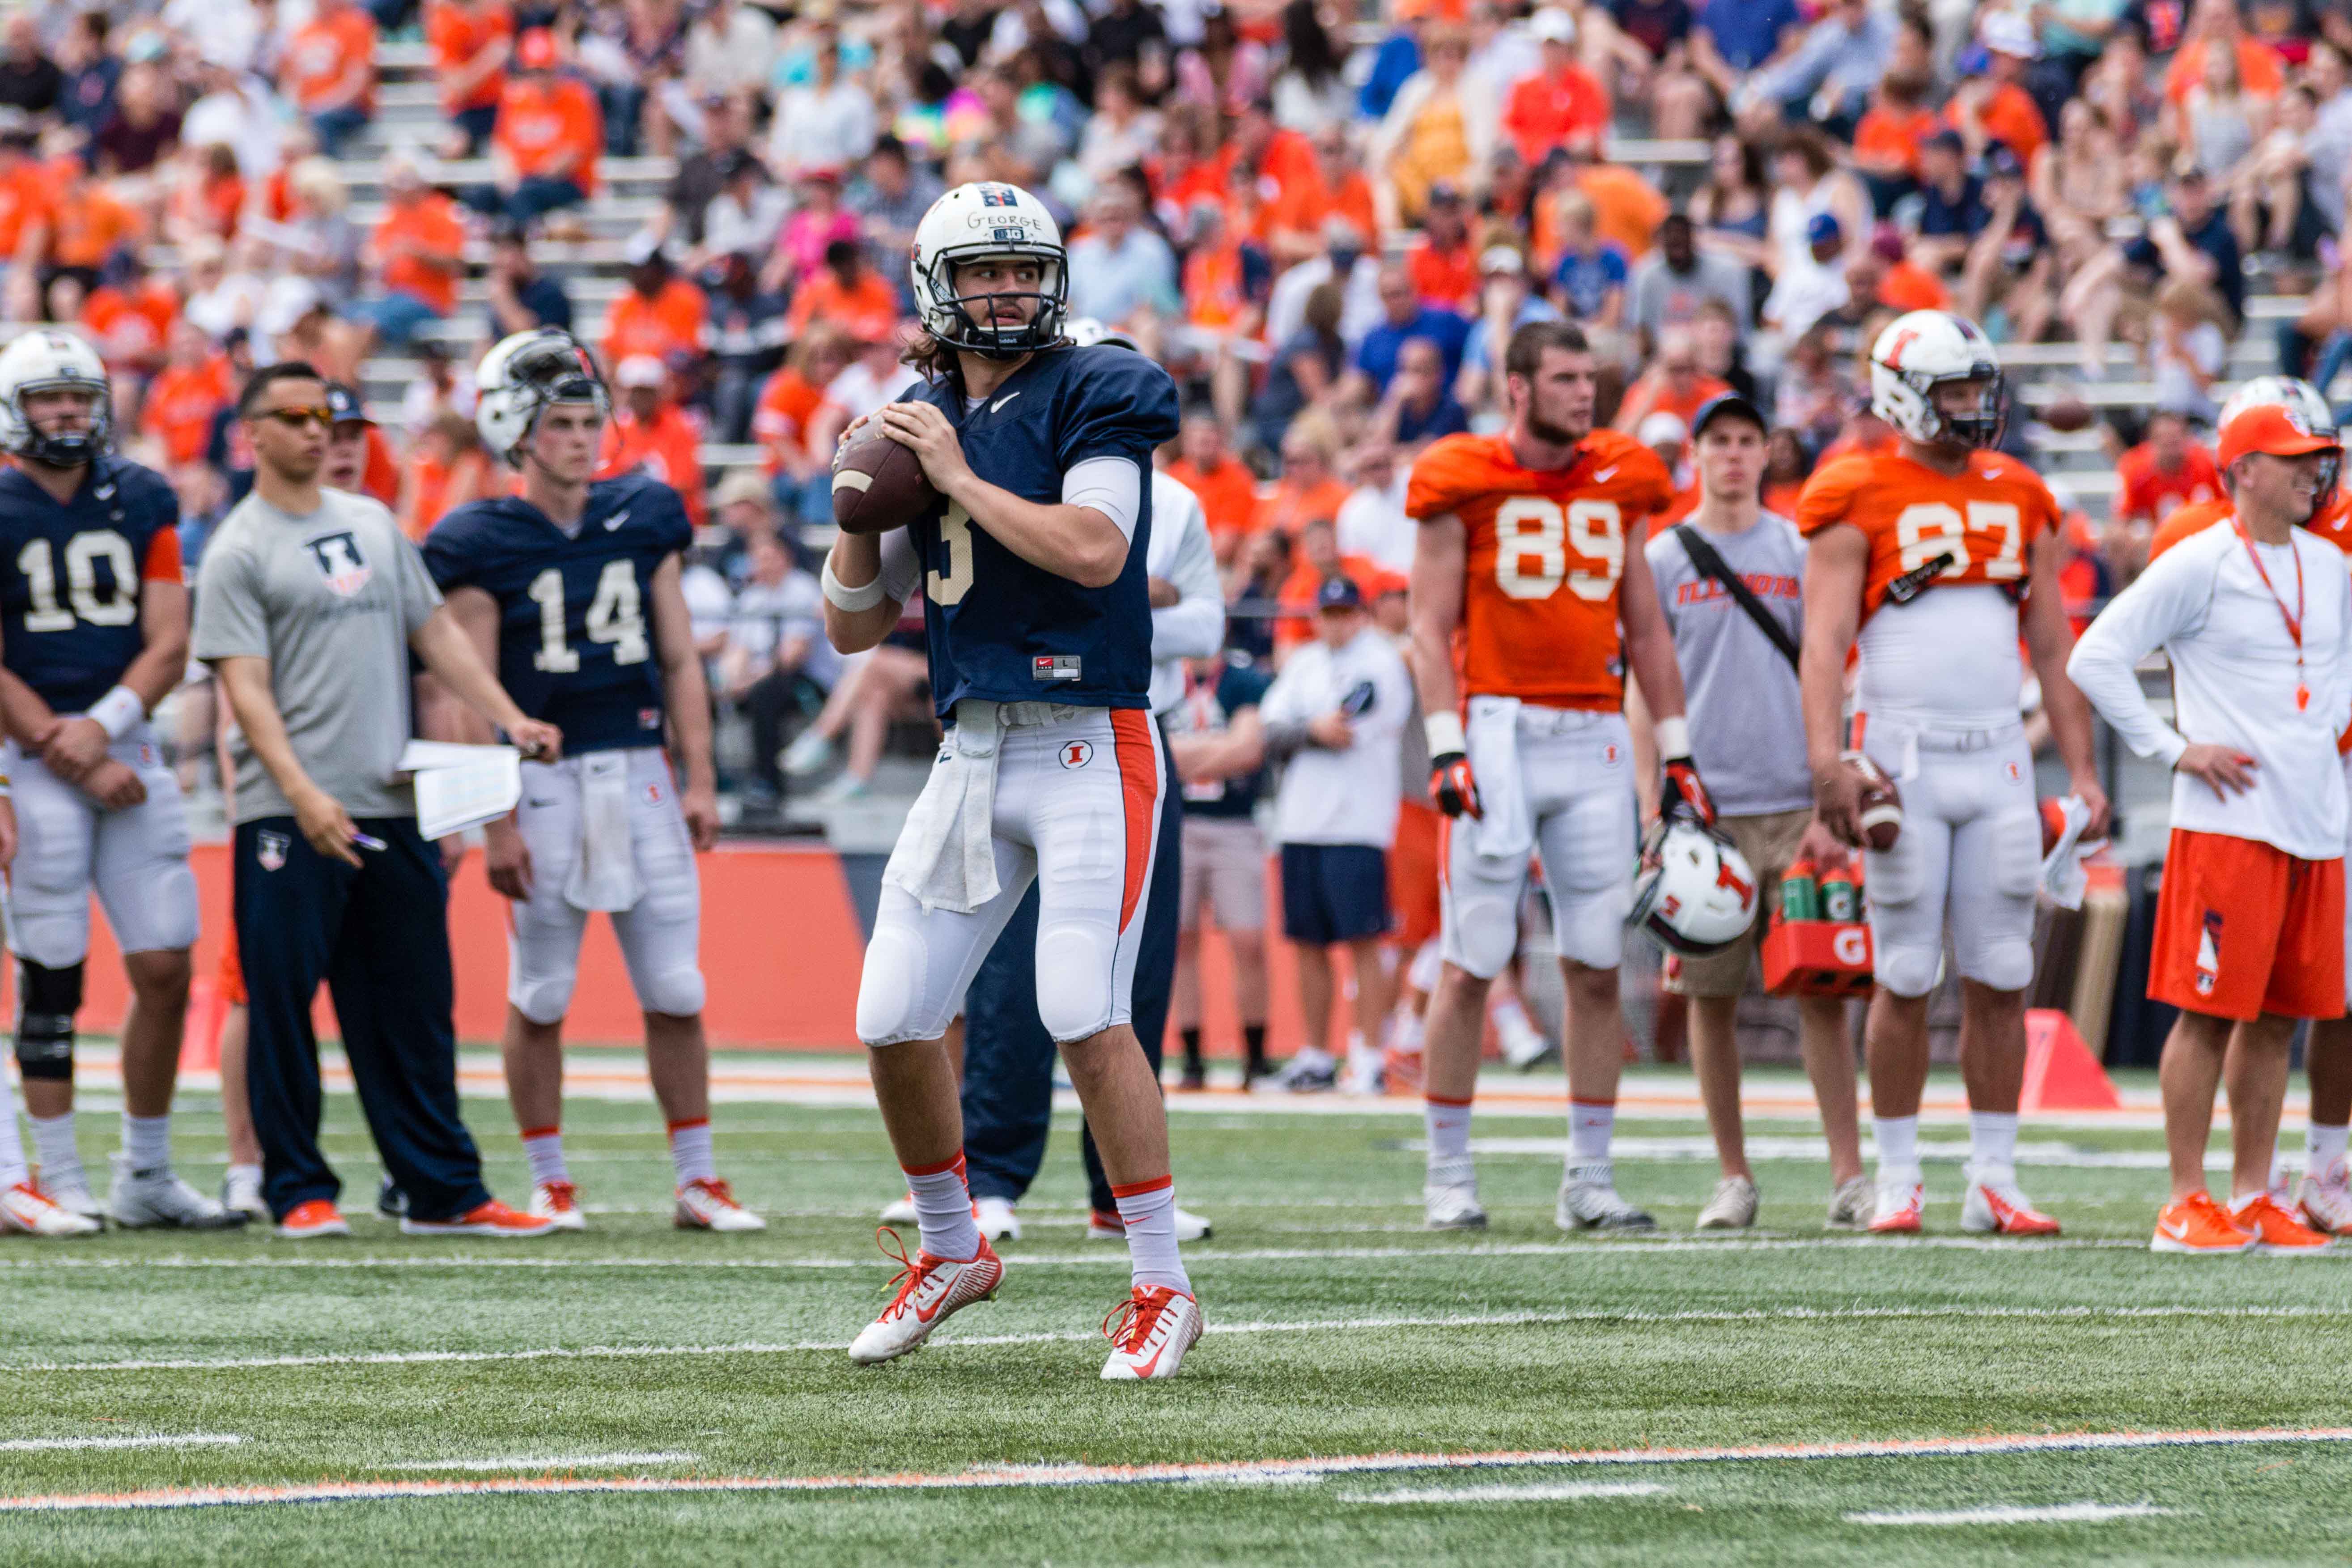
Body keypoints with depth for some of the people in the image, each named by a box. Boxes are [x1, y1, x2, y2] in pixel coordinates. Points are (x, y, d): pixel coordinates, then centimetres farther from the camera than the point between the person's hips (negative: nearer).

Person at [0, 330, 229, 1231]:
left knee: (165, 970, 2)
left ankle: (146, 1178, 14)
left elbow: (168, 646, 4)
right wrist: (77, 764, -12)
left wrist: (101, 729, -13)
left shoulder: (143, 504, 8)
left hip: (126, 745, 4)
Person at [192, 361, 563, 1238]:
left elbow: (435, 634, 21)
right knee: (282, 1002, -3)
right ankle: (299, 1190, 4)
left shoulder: (375, 525, 17)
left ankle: (442, 1191, 11)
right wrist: (302, 794, -22)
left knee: (413, 1006, 7)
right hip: (288, 814, -6)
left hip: (392, 805, 6)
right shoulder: (239, 550, -3)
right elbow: (247, 688, -11)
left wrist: (508, 719, 8)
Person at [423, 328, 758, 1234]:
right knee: (540, 996, 3)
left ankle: (697, 1180, 11)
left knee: (676, 990, 2)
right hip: (543, 784, -3)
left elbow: (679, 662, 11)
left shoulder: (645, 523, 8)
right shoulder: (483, 547, -5)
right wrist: (495, 822, -10)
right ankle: (549, 1182, 14)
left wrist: (699, 781, 4)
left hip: (640, 774, 3)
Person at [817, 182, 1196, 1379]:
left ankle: (1162, 1284, -5)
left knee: (1085, 1015, -15)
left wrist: (957, 478, -14)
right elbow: (852, 627, 16)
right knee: (894, 1022, 4)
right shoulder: (923, 425, 13)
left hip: (1089, 750, -6)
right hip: (972, 753, 6)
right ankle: (951, 1251, 25)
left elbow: (1095, 551, -21)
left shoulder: (1094, 396, -4)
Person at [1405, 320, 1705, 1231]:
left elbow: (1645, 630, 18)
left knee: (1597, 967, 3)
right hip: (1499, 730, -4)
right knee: (1473, 964, -4)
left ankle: (1589, 1179, 10)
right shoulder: (1466, 483, 0)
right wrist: (1446, 746, -13)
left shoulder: (1619, 487, 13)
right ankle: (1448, 1176, 3)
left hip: (1595, 742, 4)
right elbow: (1431, 627, -2)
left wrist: (1677, 752, 13)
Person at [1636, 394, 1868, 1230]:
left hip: (1793, 804, 0)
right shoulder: (1662, 559, 6)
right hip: (1703, 805, 0)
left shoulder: (1800, 553, 9)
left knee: (1821, 990, -4)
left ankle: (1848, 1173, -2)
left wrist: (1829, 802, 0)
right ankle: (1733, 1176, 11)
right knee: (1712, 994, 2)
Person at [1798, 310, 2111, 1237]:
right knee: (1906, 979, -2)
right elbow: (1825, 640, -10)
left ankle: (1994, 1180, 8)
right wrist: (1828, 760, -22)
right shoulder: (1859, 501, -3)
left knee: (2001, 978, 3)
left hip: (1997, 759, 4)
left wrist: (2081, 770, 11)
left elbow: (2052, 646, 16)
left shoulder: (2019, 500, 13)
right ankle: (1898, 1179, 6)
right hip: (1903, 758, -4)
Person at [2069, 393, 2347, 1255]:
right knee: (2210, 1008, -6)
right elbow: (2096, 658, -9)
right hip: (2228, 821, -7)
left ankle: (2253, 1199, 14)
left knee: (2278, 1015, 8)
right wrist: (2175, 748, -10)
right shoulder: (2198, 566, -8)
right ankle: (2186, 1205, -2)